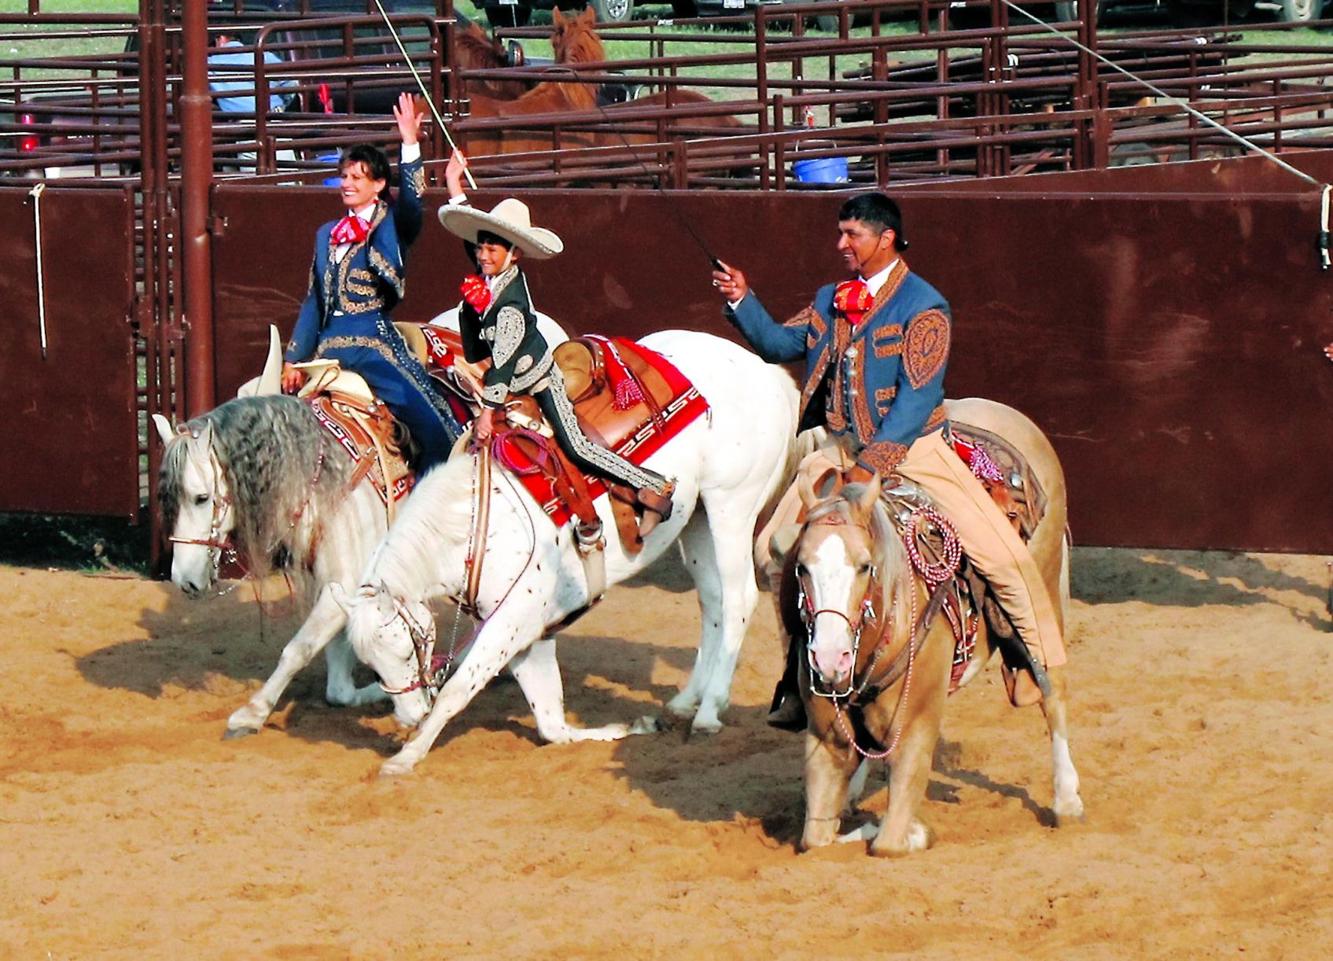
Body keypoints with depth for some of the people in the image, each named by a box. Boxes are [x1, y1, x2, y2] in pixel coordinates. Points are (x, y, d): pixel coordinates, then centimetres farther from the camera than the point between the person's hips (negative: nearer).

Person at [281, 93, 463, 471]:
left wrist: (410, 145, -28)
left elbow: (411, 203, -19)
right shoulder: (327, 234, 19)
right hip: (329, 347, 6)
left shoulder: (391, 227, 4)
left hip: (374, 343, -6)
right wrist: (293, 360, 17)